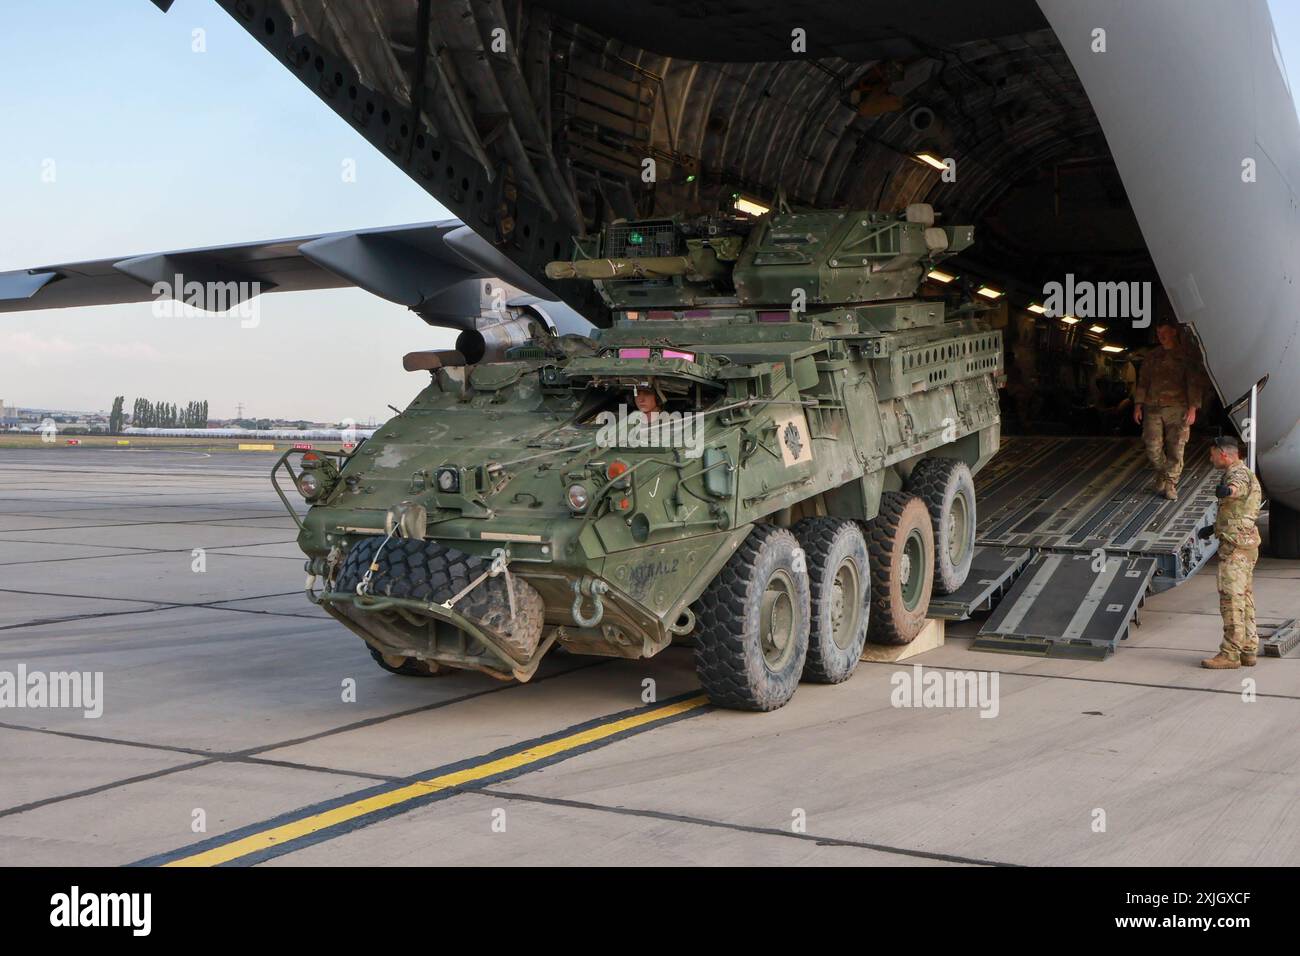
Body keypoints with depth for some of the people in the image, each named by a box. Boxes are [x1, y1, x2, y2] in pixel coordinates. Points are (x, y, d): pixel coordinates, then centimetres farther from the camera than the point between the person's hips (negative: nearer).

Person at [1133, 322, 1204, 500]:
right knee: (1153, 447, -2)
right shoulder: (1152, 357, 16)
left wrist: (1192, 408, -9)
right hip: (1153, 408, 3)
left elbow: (1194, 383, 0)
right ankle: (1161, 476, 22)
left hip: (1176, 409, -3)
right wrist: (1138, 405, 7)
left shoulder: (1186, 356, 5)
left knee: (1176, 448, -5)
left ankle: (1171, 484, 3)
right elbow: (1142, 382, 17)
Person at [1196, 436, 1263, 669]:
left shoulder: (1238, 472, -12)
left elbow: (1238, 485, -40)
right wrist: (1213, 528, 43)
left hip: (1236, 544, -11)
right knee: (1245, 597, 13)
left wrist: (1227, 489, -62)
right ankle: (1248, 650, 18)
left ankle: (1230, 653, -10)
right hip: (1246, 542, 11)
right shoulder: (1243, 472, 22)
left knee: (1231, 597, -10)